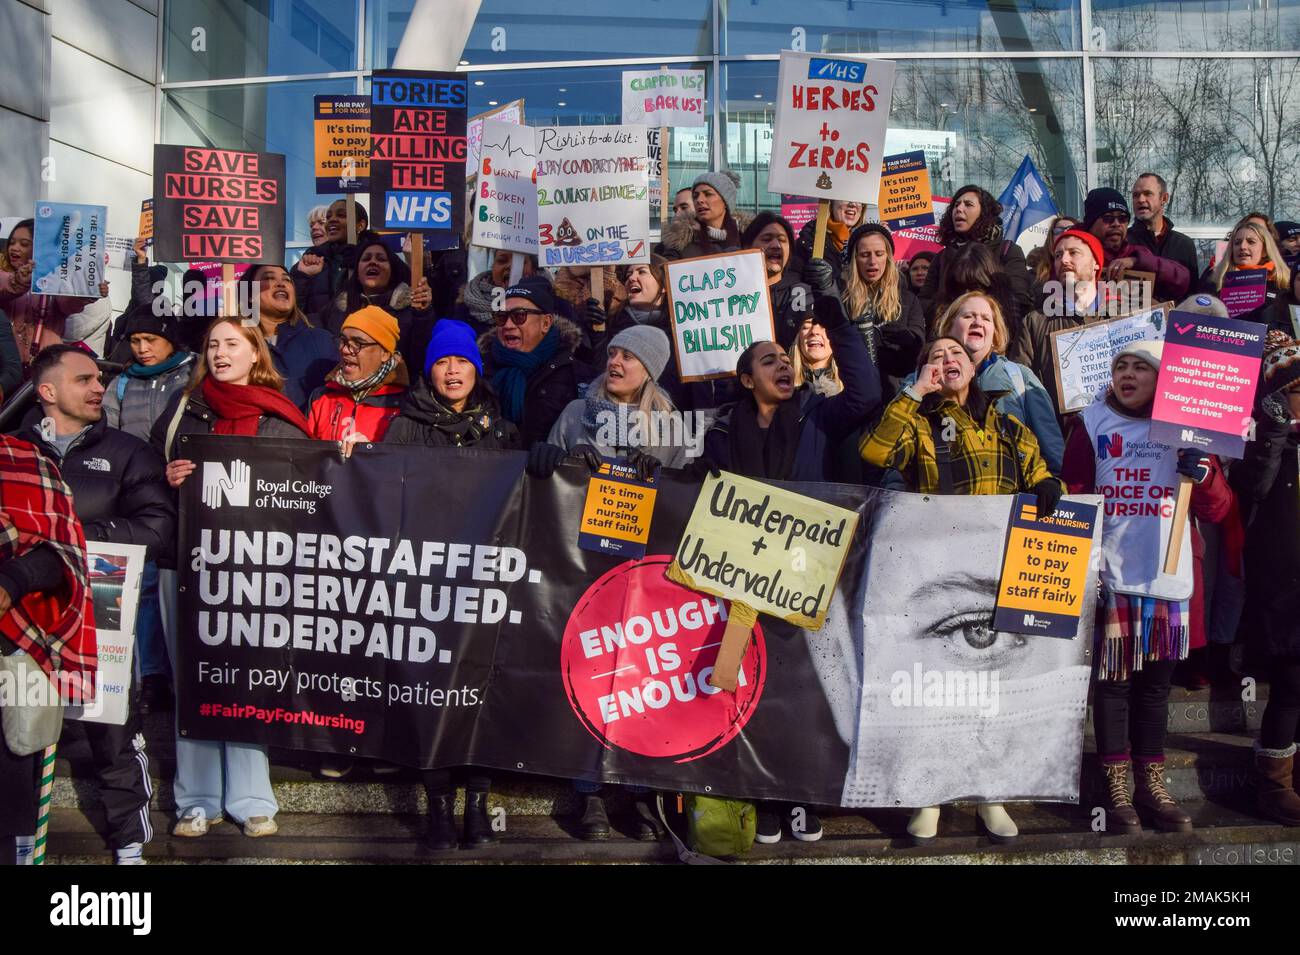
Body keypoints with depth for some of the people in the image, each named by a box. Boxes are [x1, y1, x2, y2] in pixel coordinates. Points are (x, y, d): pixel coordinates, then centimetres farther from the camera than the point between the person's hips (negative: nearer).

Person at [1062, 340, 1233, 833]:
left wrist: (1203, 472, -12)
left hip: (1169, 579, 2)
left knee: (1155, 682, 10)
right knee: (1113, 680, 2)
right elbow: (1072, 500, 2)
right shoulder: (1093, 424, 4)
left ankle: (1151, 785, 21)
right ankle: (1116, 789, 11)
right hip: (1111, 577, -2)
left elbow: (1217, 510, 8)